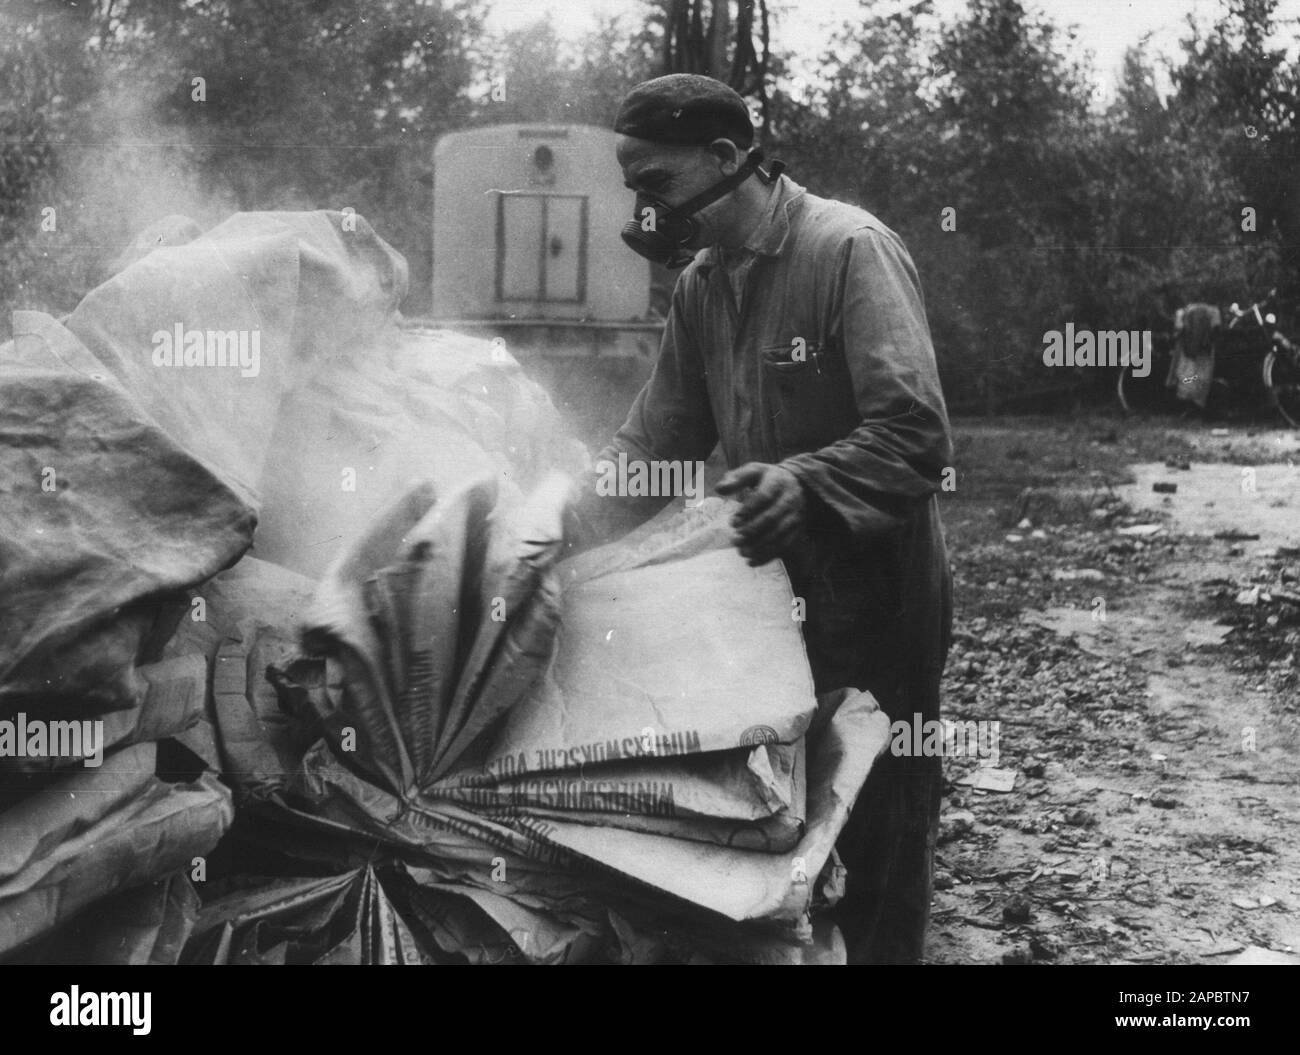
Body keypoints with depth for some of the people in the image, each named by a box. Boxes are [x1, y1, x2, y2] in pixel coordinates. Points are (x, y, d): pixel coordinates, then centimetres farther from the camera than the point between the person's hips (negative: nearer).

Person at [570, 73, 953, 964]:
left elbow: (916, 438, -25)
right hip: (767, 588, 7)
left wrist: (805, 485, -40)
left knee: (874, 840, 4)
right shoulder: (701, 281, 6)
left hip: (872, 598, -7)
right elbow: (654, 442, 10)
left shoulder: (850, 249, -17)